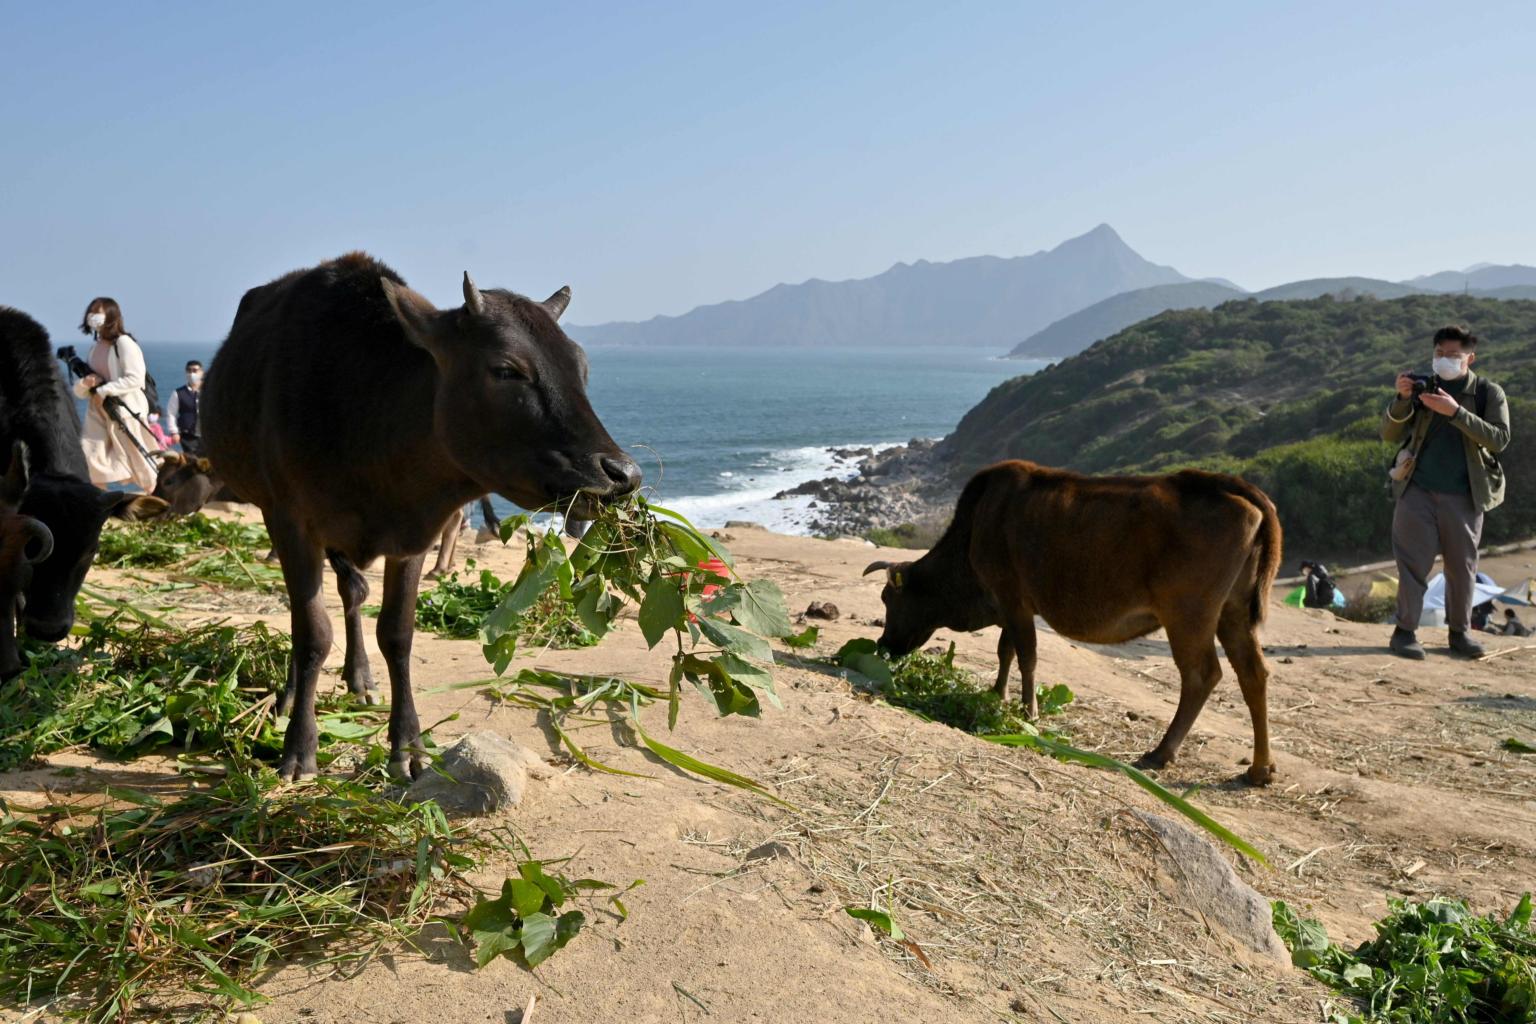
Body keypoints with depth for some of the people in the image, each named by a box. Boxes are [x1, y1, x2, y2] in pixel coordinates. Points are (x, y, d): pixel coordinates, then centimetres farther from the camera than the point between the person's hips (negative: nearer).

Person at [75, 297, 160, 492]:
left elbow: (135, 378, -18)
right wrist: (85, 383, -9)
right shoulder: (94, 348, 13)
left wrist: (103, 390, -18)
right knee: (87, 459, -3)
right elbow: (79, 391, 14)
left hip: (125, 412, -7)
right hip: (98, 413, 7)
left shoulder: (124, 343, -8)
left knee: (139, 464, 0)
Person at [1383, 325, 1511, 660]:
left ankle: (1459, 632, 19)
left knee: (1462, 567, 7)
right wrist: (1403, 399, -17)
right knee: (1413, 563, -1)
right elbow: (1389, 435, 0)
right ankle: (1405, 631, 3)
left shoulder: (1489, 393, 3)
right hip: (1418, 491, 0)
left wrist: (1456, 412, -22)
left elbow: (1499, 438, -12)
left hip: (1464, 496, 0)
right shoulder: (1423, 388, 5)